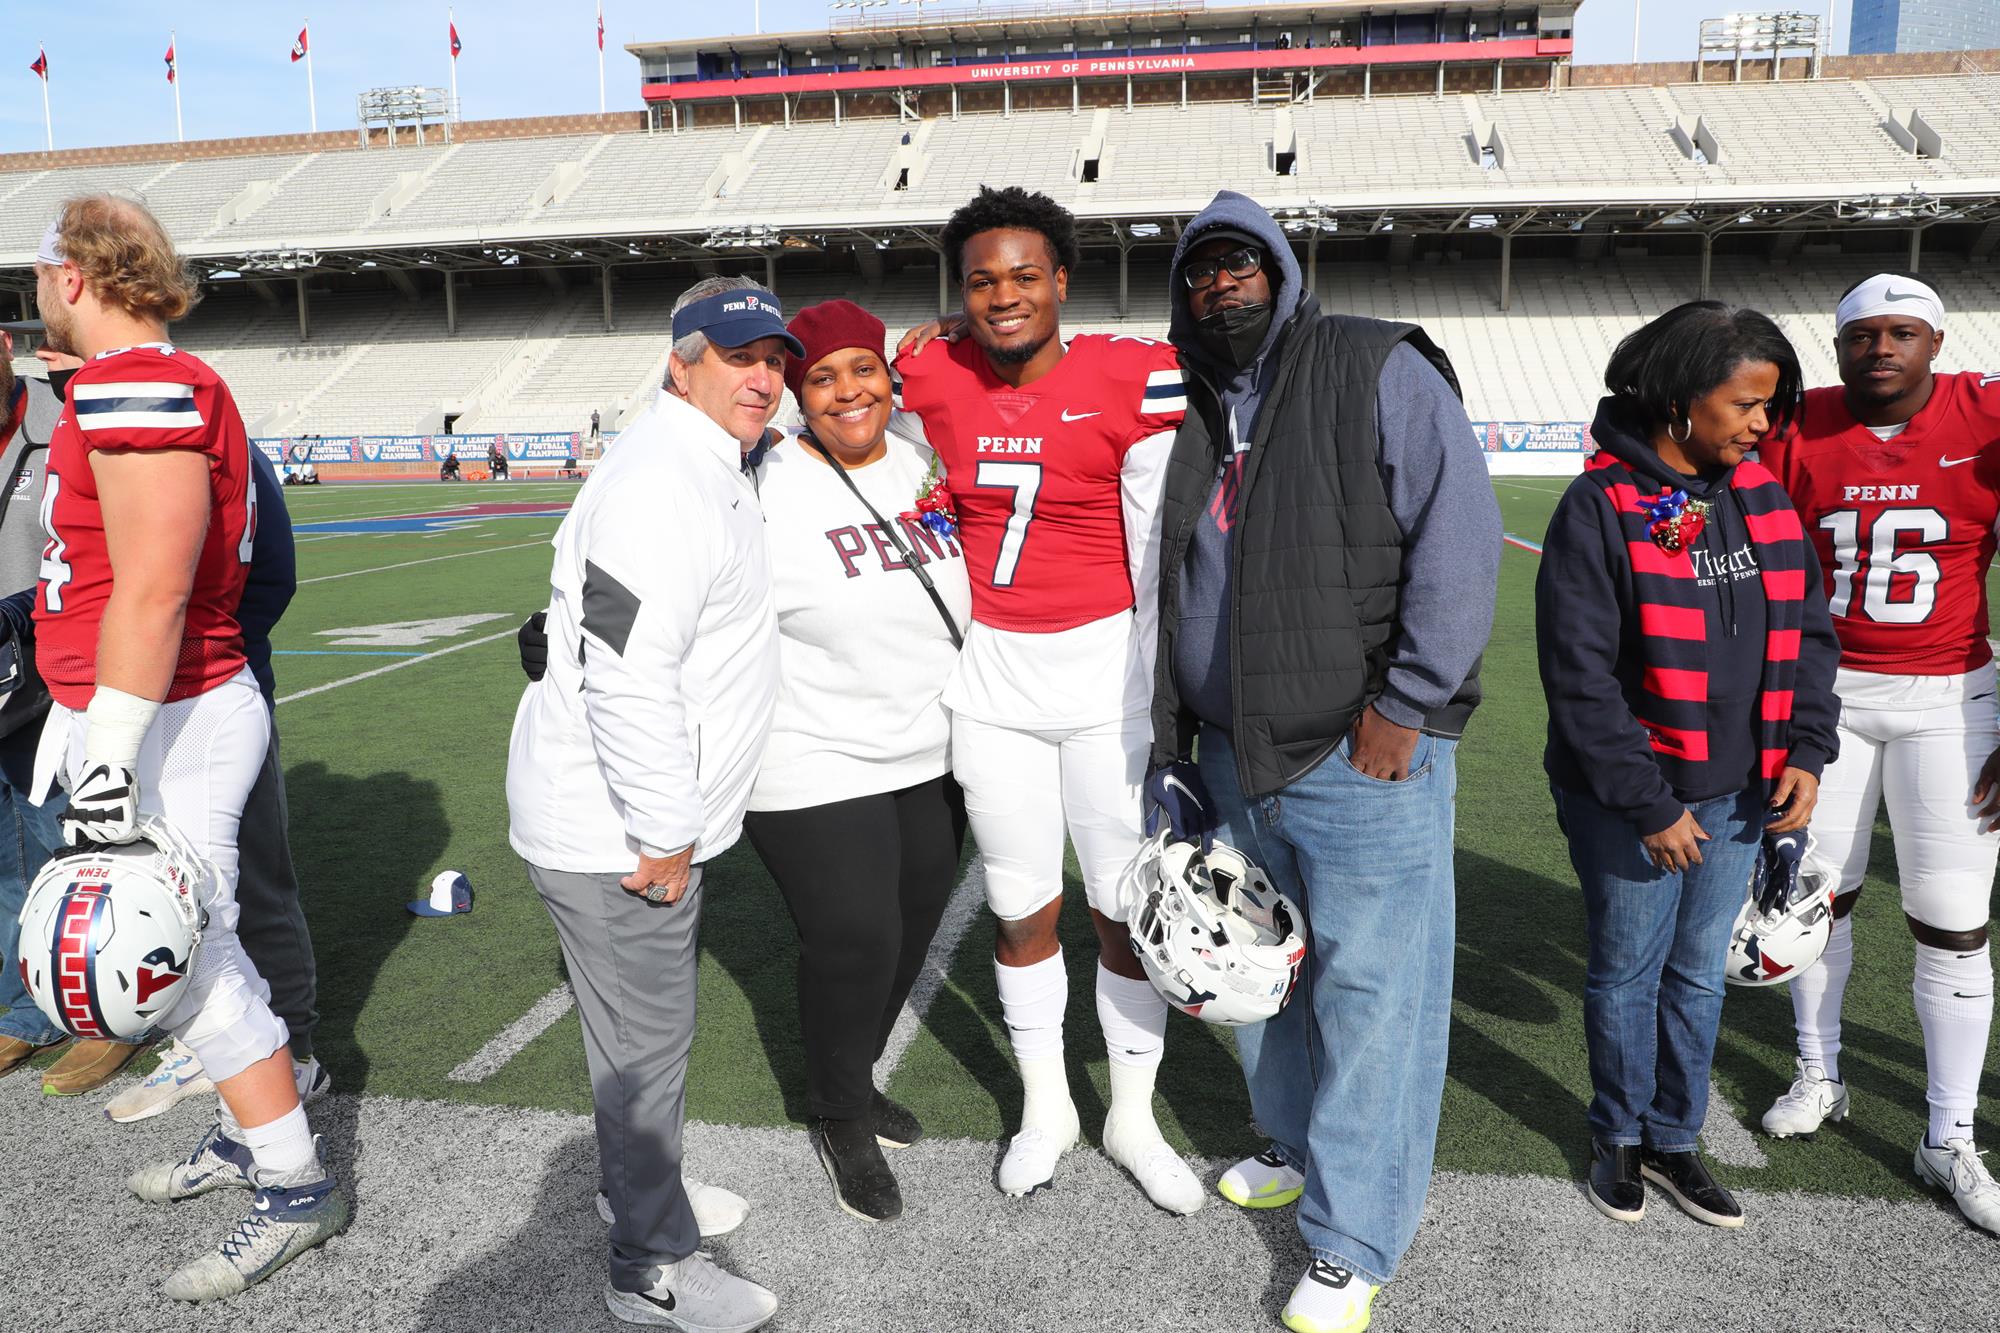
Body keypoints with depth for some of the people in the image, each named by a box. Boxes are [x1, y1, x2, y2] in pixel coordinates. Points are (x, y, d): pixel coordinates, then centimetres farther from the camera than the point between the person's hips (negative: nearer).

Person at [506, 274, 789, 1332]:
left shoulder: (714, 474, 13)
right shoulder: (661, 487, -23)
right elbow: (626, 680, -29)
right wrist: (663, 838, -22)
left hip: (659, 820, 10)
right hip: (615, 835, -10)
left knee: (649, 1030, 24)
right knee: (645, 1043, 4)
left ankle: (644, 1194, 44)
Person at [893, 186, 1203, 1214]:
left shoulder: (1132, 382, -10)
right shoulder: (935, 381, 0)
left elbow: (1161, 562, -7)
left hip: (1108, 666, -2)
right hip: (990, 676, 3)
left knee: (1129, 906, 6)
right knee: (1022, 907, 12)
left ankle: (1132, 1117, 29)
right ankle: (1044, 1108, 34)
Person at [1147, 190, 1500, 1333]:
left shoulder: (1380, 371, -5)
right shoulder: (1191, 417, 13)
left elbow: (1462, 535, -12)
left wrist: (1405, 703, -17)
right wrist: (1171, 746, 15)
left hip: (1364, 761, -6)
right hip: (1233, 761, 7)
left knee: (1367, 991, 1)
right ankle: (1302, 1151, 41)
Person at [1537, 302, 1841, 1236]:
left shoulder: (1763, 500, 4)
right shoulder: (1602, 508, -15)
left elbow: (1807, 632, 10)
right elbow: (1580, 675, -17)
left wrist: (1806, 751, -3)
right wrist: (1649, 804, -17)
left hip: (1737, 795, 5)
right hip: (1627, 801, -5)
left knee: (1701, 971, 17)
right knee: (1628, 971, 11)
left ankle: (1675, 1138, 35)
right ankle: (1620, 1137, 32)